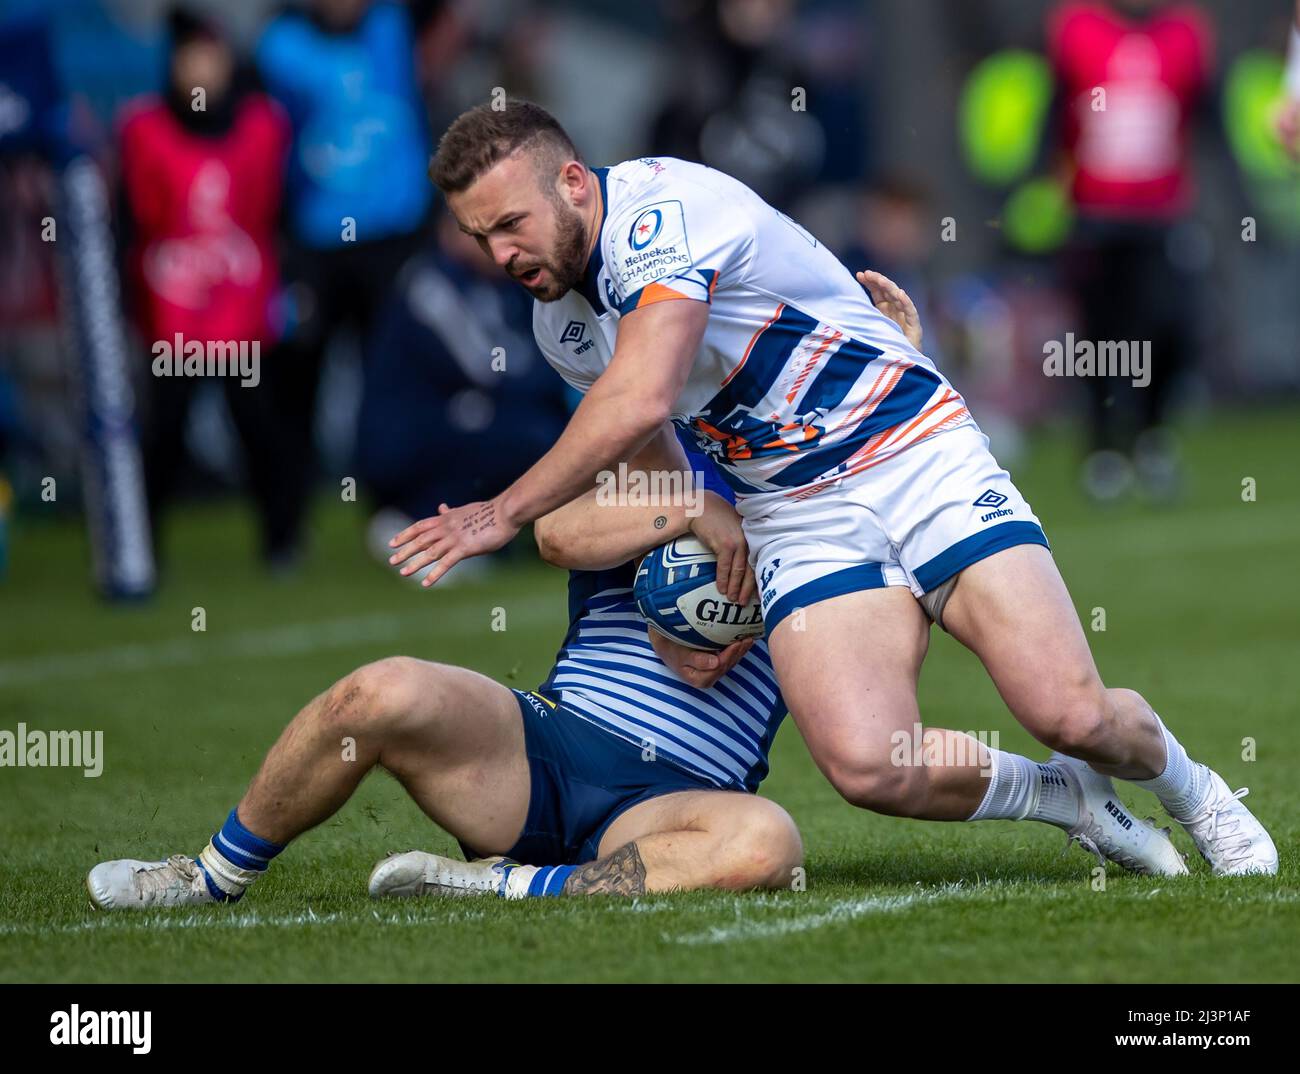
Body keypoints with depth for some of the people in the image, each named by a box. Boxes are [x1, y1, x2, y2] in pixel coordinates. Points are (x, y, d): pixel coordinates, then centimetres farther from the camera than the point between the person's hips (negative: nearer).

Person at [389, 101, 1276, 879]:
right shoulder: (561, 323, 7)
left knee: (1071, 715, -18)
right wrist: (706, 531, 8)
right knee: (868, 767, -21)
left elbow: (638, 403, -29)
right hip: (796, 523, 6)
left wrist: (506, 514, -19)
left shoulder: (662, 207, -19)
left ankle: (1189, 787, 16)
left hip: (920, 460, -6)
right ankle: (1065, 798, 7)